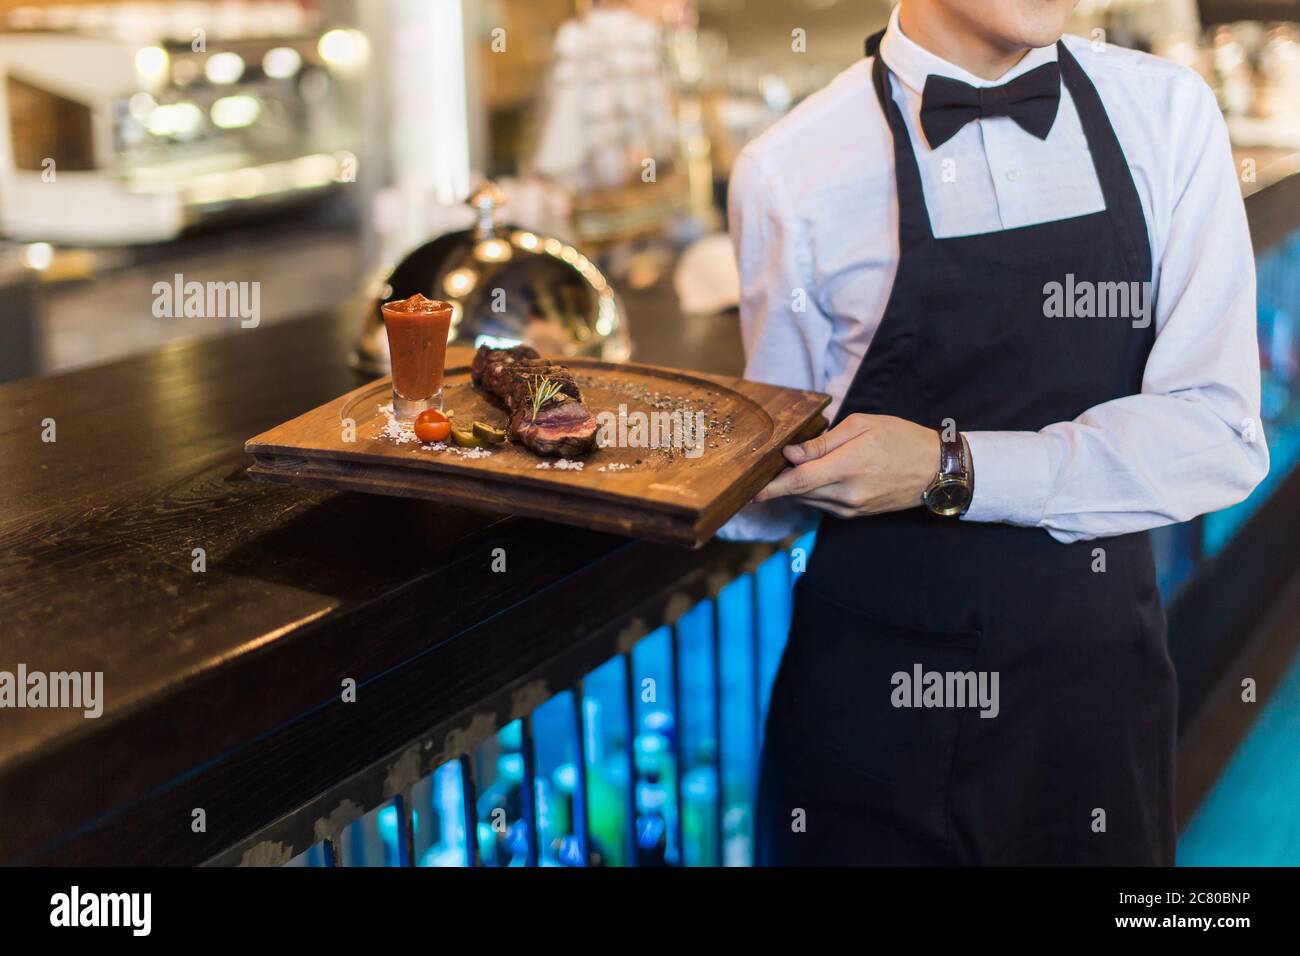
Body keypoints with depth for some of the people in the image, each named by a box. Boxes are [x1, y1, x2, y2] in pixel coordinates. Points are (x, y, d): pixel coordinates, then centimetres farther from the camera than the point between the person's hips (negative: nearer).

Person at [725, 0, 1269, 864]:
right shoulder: (793, 172, -8)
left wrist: (950, 469, -21)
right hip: (871, 698, -2)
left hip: (1097, 691, 2)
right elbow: (781, 481, 2)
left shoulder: (1168, 114, -2)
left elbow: (1218, 437, -10)